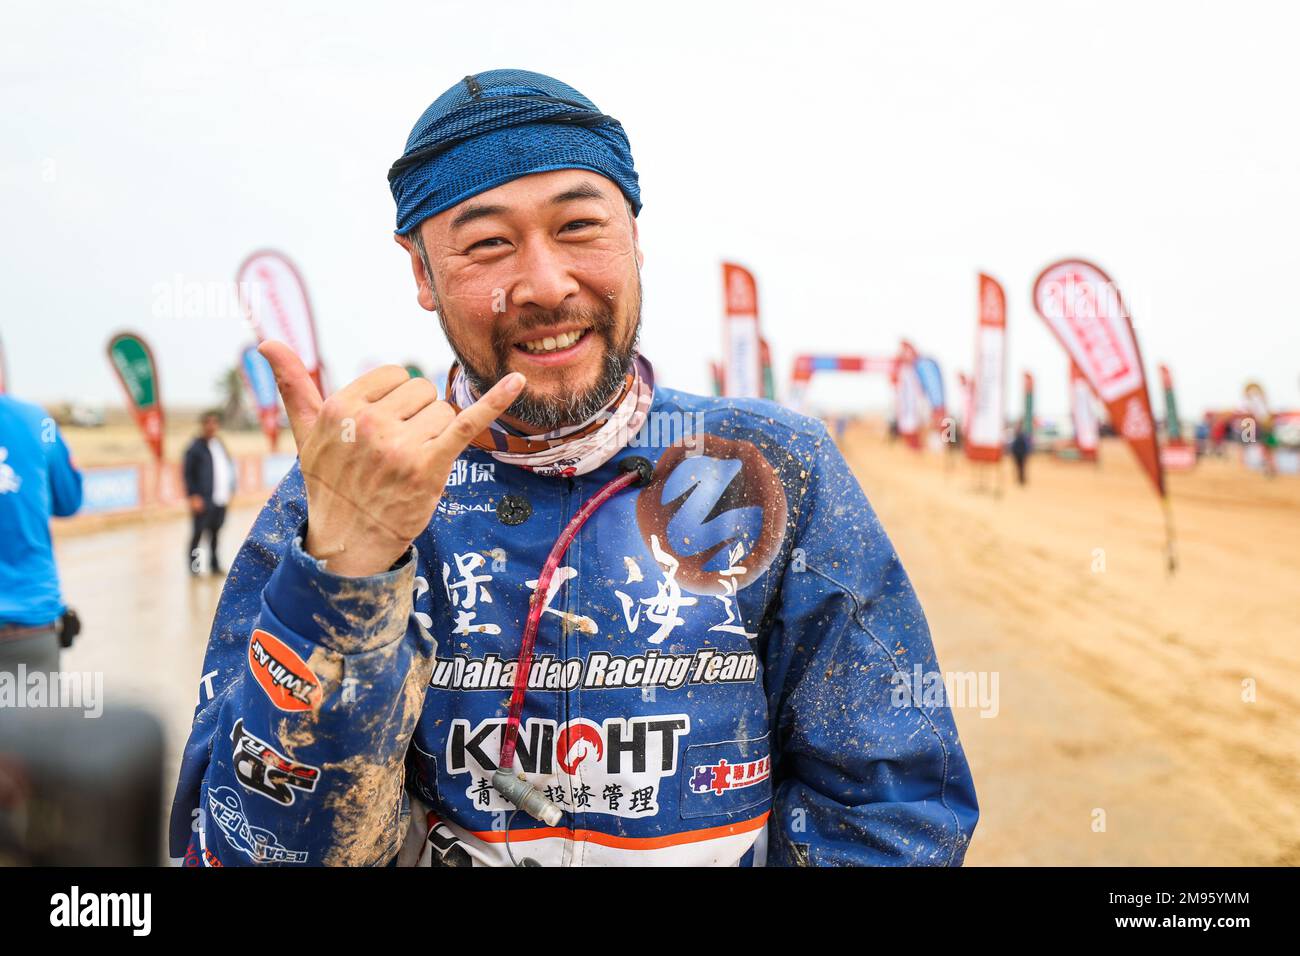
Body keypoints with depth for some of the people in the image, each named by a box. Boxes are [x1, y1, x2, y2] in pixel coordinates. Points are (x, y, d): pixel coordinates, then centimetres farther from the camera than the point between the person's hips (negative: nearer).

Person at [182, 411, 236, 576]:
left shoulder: (220, 444, 15)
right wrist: (193, 496, -13)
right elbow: (188, 473, -7)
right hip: (203, 500, -6)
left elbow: (229, 467, 22)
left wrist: (230, 489, 14)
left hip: (221, 500, 6)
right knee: (198, 532, -1)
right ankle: (194, 566, 7)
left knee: (216, 532, 12)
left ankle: (215, 565, 20)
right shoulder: (195, 447, -5)